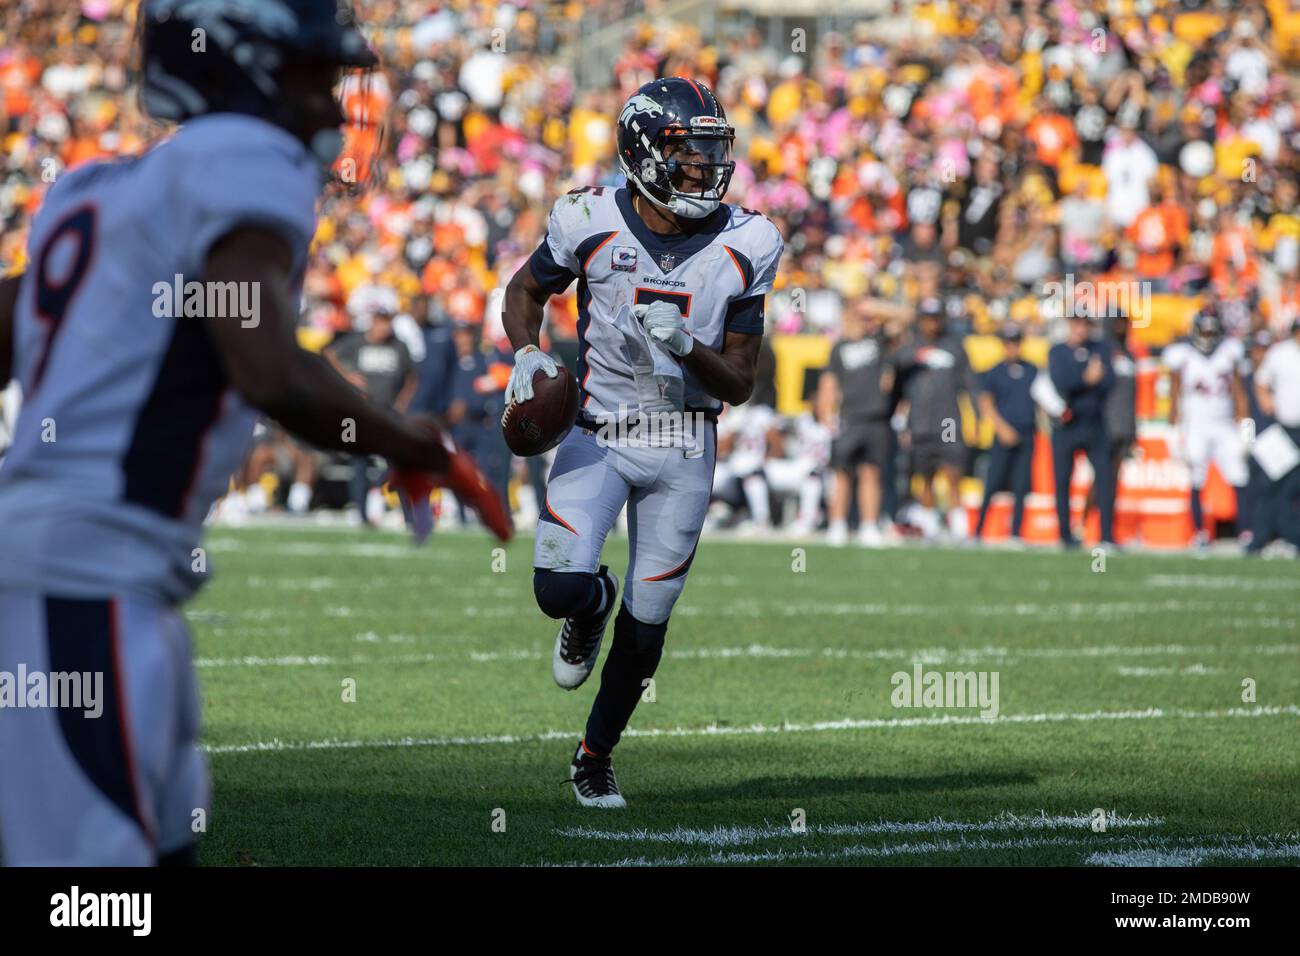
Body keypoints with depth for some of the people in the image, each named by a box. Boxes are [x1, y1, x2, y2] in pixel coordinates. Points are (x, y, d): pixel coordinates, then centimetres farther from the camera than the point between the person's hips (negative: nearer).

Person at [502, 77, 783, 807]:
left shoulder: (744, 247, -7)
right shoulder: (592, 222, -10)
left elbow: (740, 384, -3)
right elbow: (526, 290, 9)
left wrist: (687, 345, -22)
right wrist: (527, 353, -10)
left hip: (685, 451, 1)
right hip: (599, 436, -1)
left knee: (646, 625, 5)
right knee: (560, 588, -21)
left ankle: (596, 756, 29)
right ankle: (591, 605, 19)